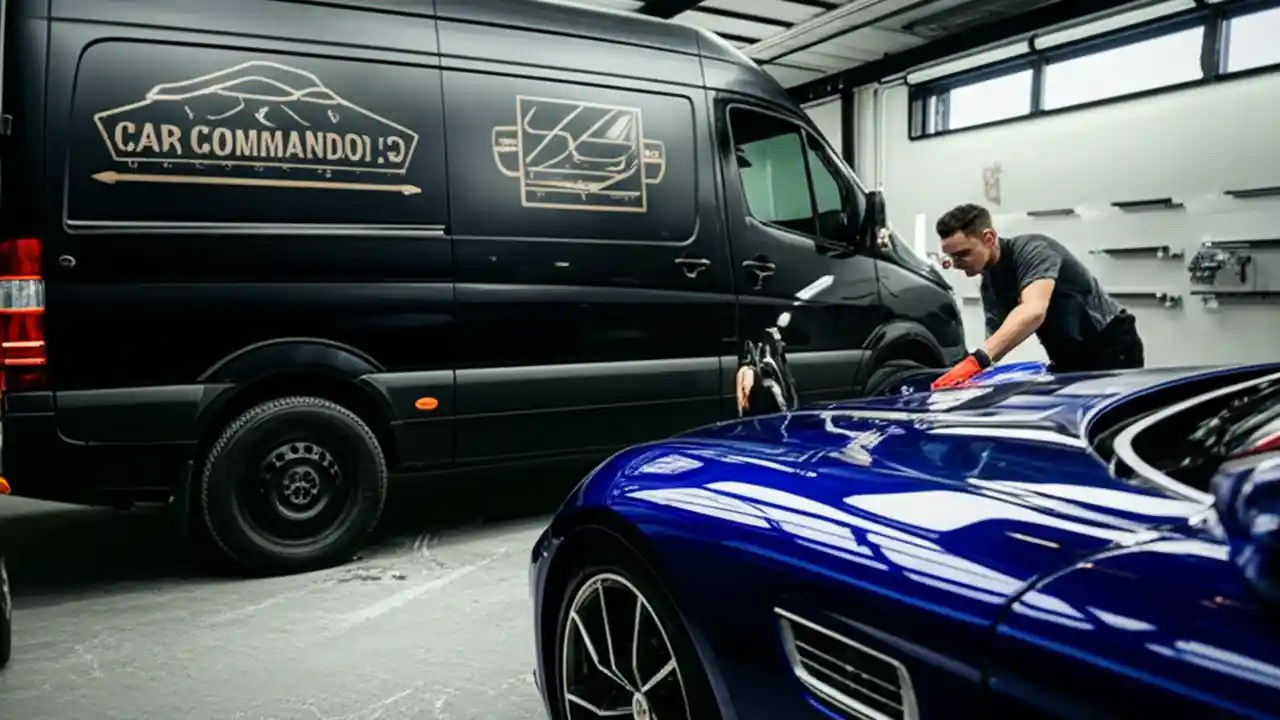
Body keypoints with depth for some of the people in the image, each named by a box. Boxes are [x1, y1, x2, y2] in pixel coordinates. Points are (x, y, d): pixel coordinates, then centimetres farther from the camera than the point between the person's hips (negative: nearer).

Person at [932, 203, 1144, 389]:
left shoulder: (1032, 250, -23)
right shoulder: (989, 283, 2)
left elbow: (1033, 312, -43)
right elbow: (996, 338, -2)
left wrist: (977, 360, -54)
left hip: (1112, 347, -8)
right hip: (1069, 359, 8)